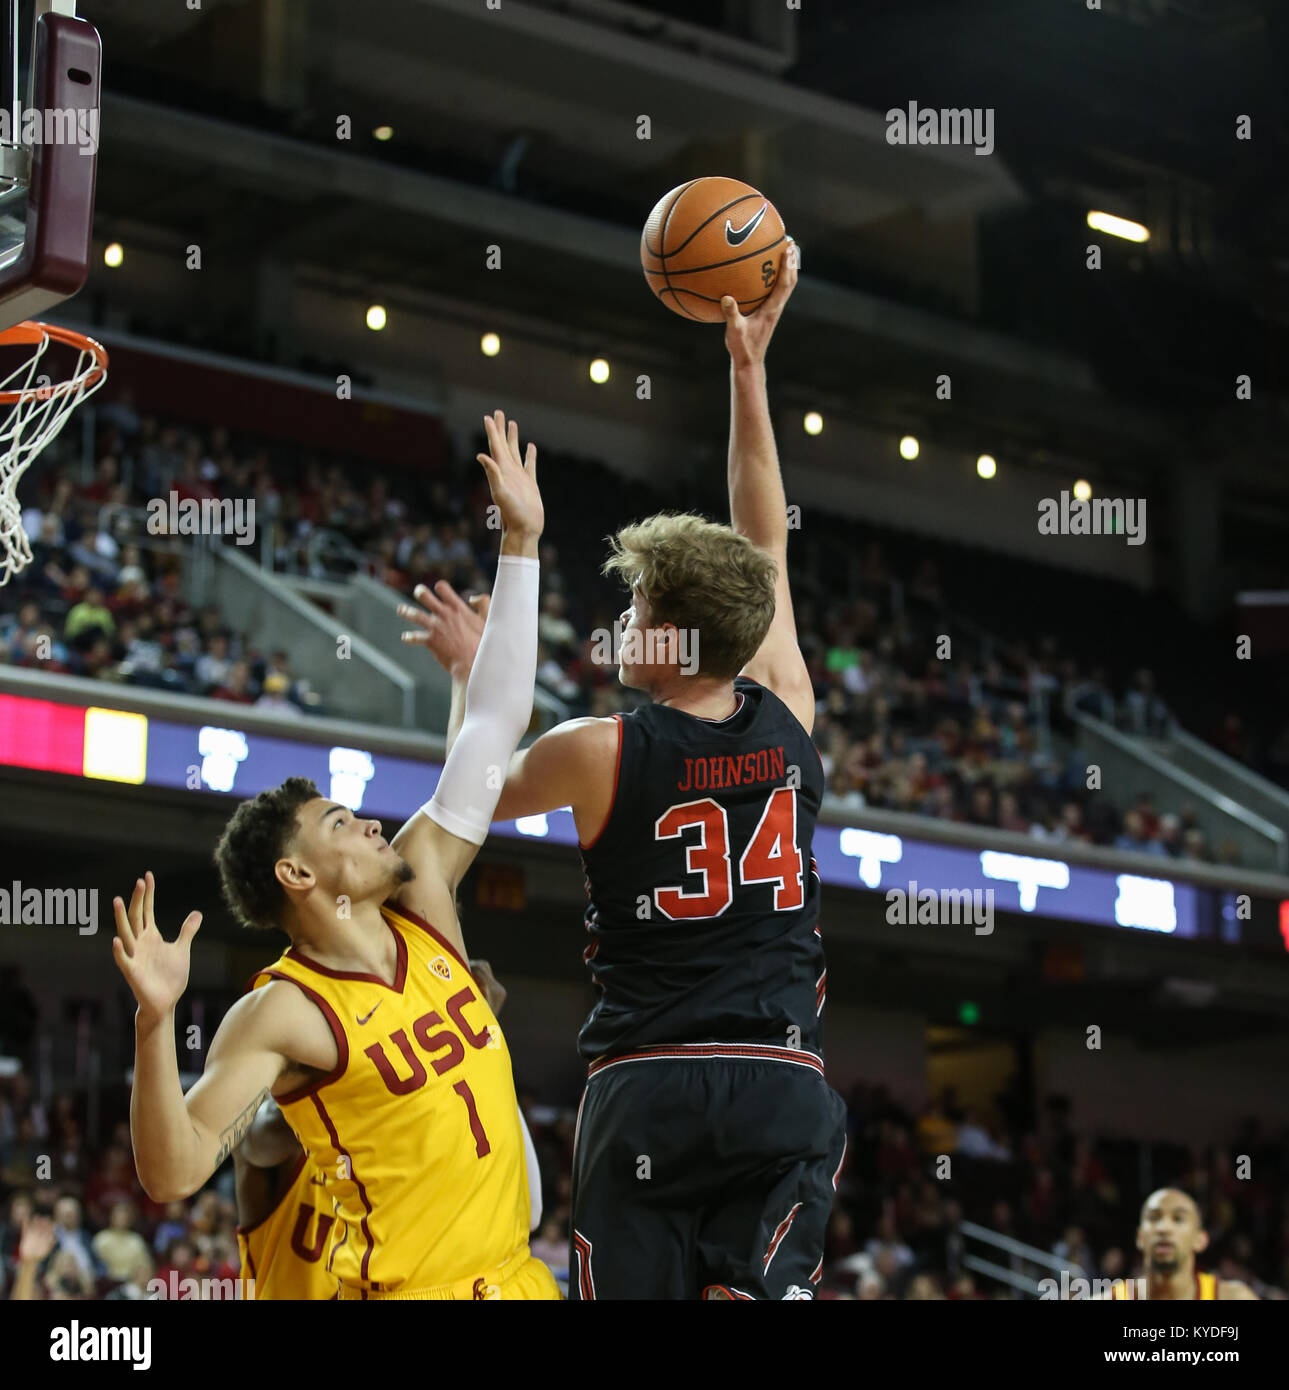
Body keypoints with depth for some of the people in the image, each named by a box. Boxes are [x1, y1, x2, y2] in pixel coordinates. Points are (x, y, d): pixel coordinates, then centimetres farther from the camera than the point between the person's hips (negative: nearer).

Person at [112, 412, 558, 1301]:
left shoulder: (422, 901, 5)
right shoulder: (281, 1013, -13)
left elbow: (494, 724, 5)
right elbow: (173, 1174, -22)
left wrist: (521, 545, 5)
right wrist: (156, 1023, -35)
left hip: (519, 1274, 7)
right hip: (413, 1287, -6)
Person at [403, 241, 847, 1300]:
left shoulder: (598, 754, -4)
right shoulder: (788, 719, 5)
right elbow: (765, 550, 18)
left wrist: (471, 673, 34)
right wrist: (749, 369, 23)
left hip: (648, 1085, -3)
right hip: (786, 1084, 3)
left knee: (638, 1295, -1)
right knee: (762, 1292, -4)